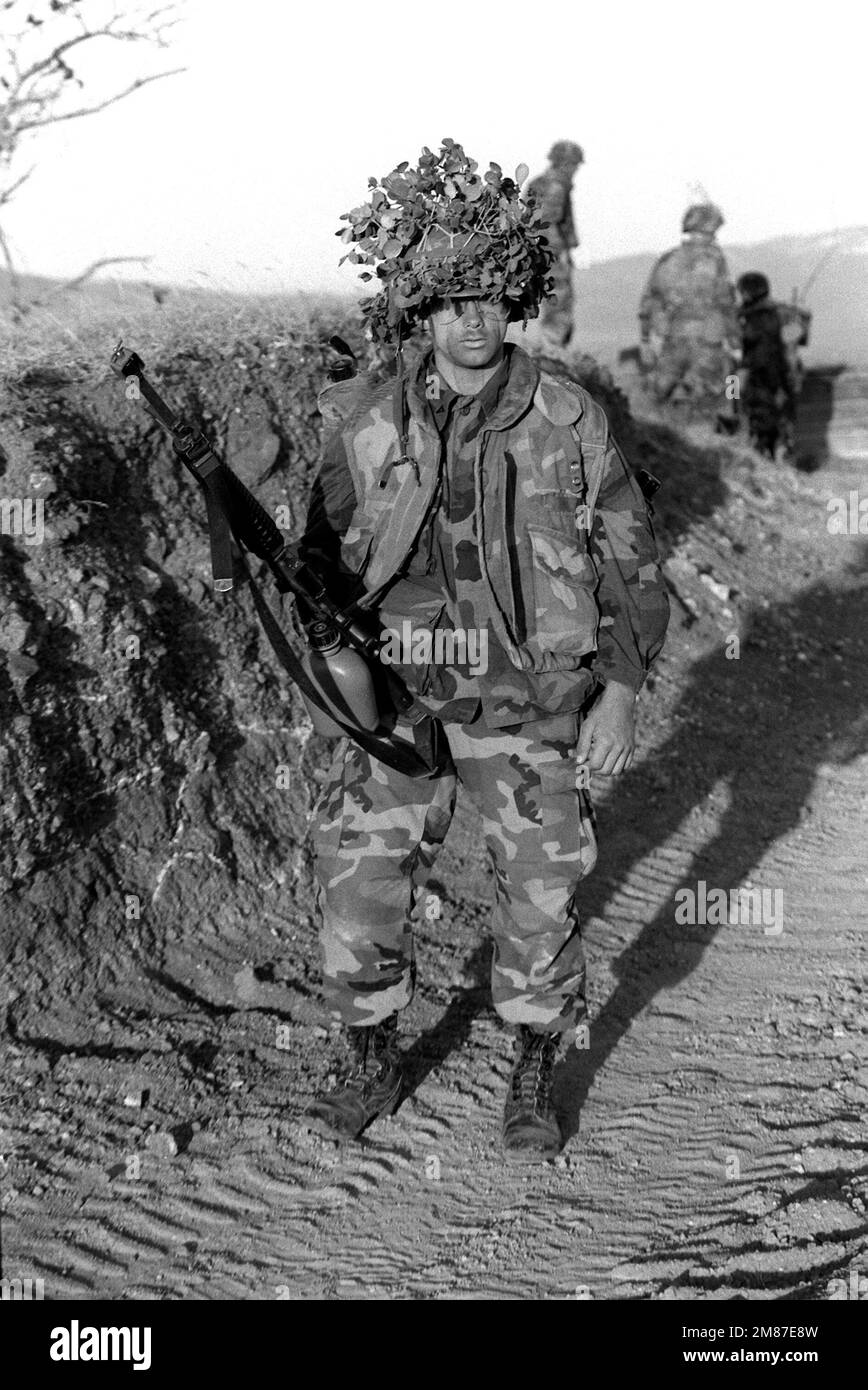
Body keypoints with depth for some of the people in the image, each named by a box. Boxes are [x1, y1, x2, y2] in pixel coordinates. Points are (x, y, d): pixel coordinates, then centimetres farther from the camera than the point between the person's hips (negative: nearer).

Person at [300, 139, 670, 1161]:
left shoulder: (568, 424, -6)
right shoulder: (365, 426, -2)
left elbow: (631, 565, 1)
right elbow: (324, 558, 8)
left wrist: (621, 691, -7)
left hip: (531, 708, -1)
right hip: (397, 701, 2)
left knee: (541, 904, 8)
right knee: (358, 890, 5)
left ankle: (533, 1084, 33)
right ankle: (372, 1066, 31)